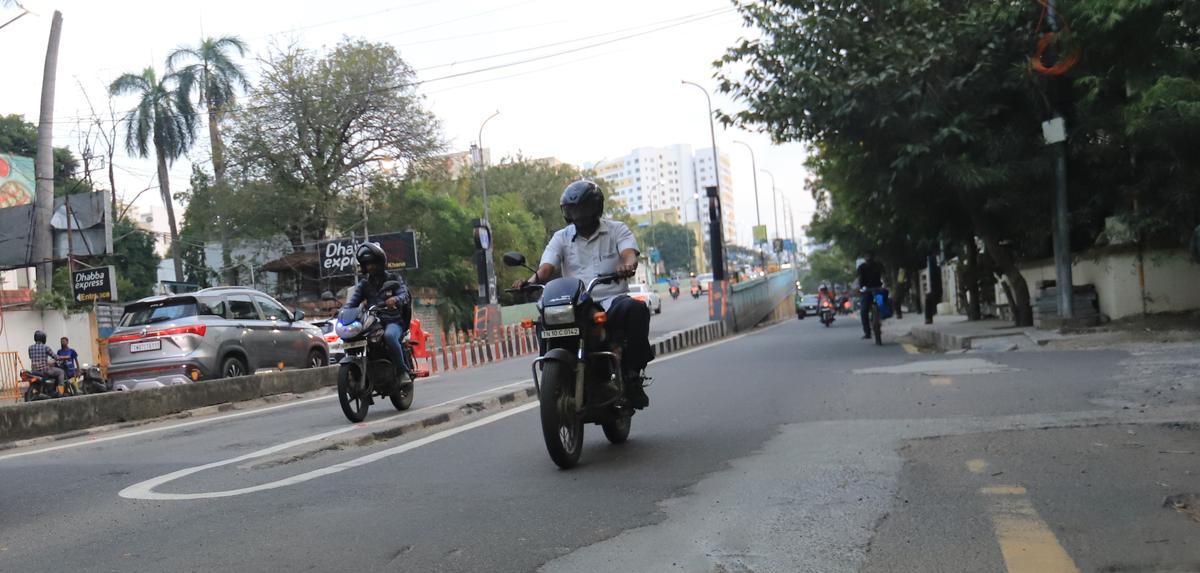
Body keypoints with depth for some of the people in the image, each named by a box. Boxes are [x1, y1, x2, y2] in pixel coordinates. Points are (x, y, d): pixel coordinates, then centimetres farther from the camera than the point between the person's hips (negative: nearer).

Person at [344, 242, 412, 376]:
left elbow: (405, 295, -9)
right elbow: (353, 301, 4)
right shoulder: (363, 284, 18)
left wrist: (395, 299, -34)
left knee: (389, 335, -37)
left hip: (393, 321, -4)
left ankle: (402, 369, -25)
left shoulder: (393, 278, 8)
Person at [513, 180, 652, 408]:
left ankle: (632, 373, -22)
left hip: (612, 301, -1)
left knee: (636, 309, -35)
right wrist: (531, 280, -23)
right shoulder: (561, 238, 15)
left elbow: (629, 254, -10)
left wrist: (627, 265, -36)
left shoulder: (616, 230, 10)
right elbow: (546, 268, 1)